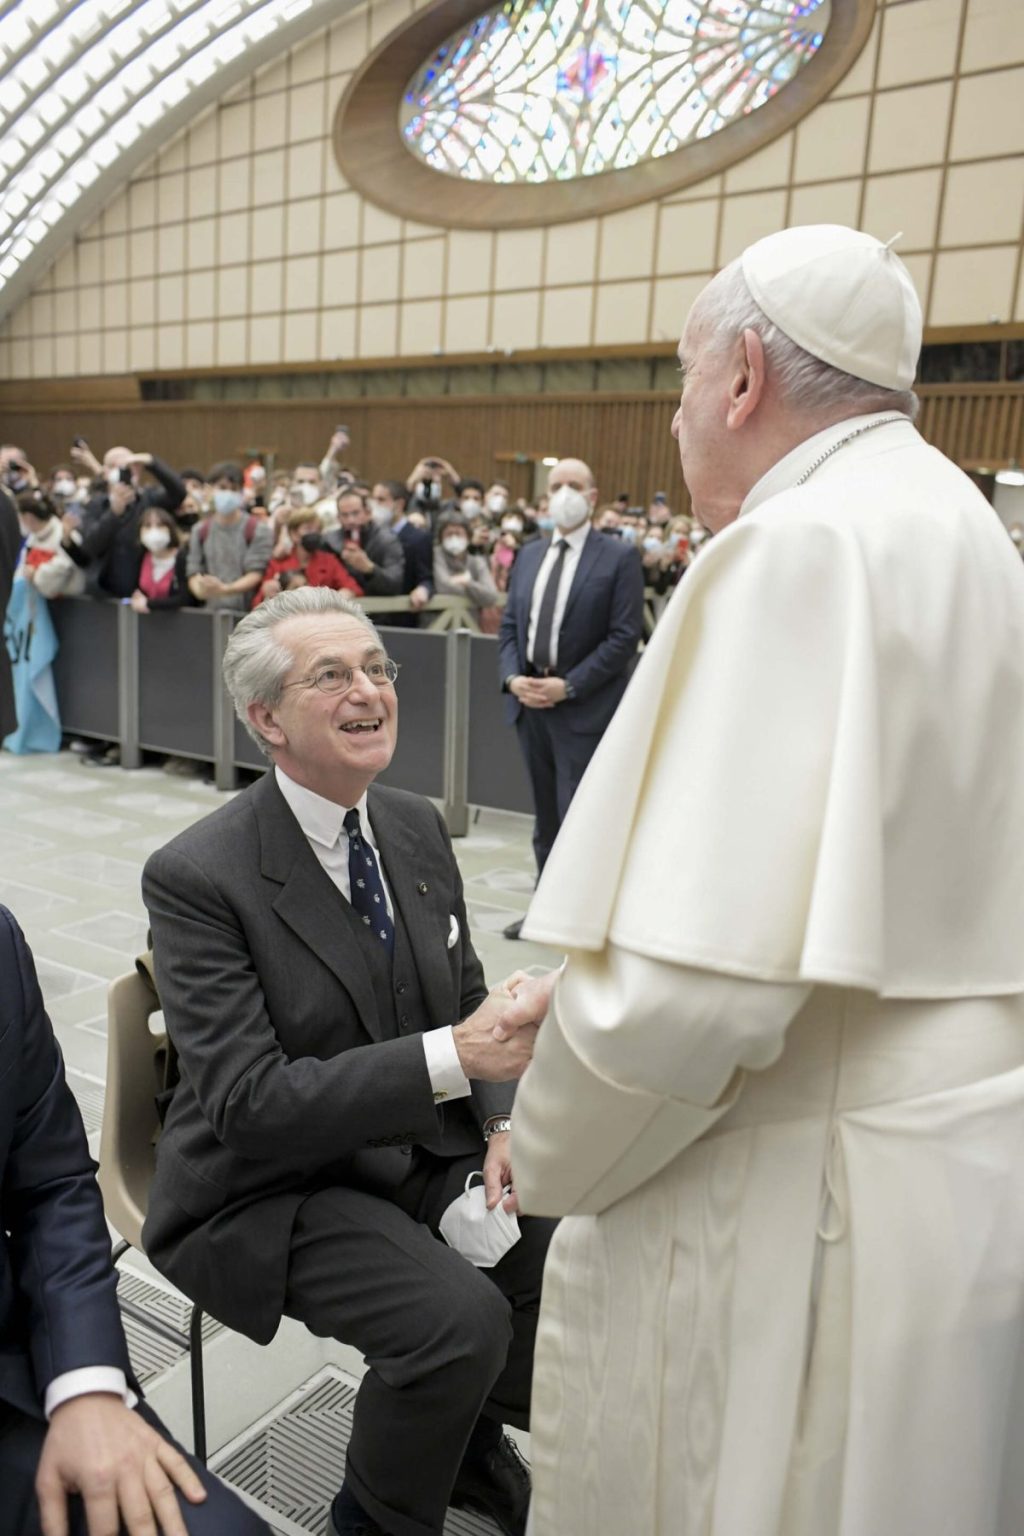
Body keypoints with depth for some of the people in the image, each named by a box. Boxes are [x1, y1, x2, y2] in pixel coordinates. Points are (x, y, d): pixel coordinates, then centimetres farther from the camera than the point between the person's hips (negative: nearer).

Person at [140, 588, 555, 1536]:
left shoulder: (417, 827, 0)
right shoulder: (197, 877, -20)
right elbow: (247, 1103, -25)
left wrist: (503, 1122, -10)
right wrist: (455, 1055, -35)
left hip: (428, 1150, 6)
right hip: (272, 1189, -6)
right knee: (462, 1316, -25)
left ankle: (472, 1446, 20)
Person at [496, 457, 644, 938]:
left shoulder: (618, 558, -5)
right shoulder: (528, 555, 13)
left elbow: (624, 637, -11)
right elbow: (509, 625, 14)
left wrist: (568, 686, -16)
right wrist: (512, 677, -4)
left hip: (583, 707, -6)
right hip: (528, 700, 6)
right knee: (545, 815, 14)